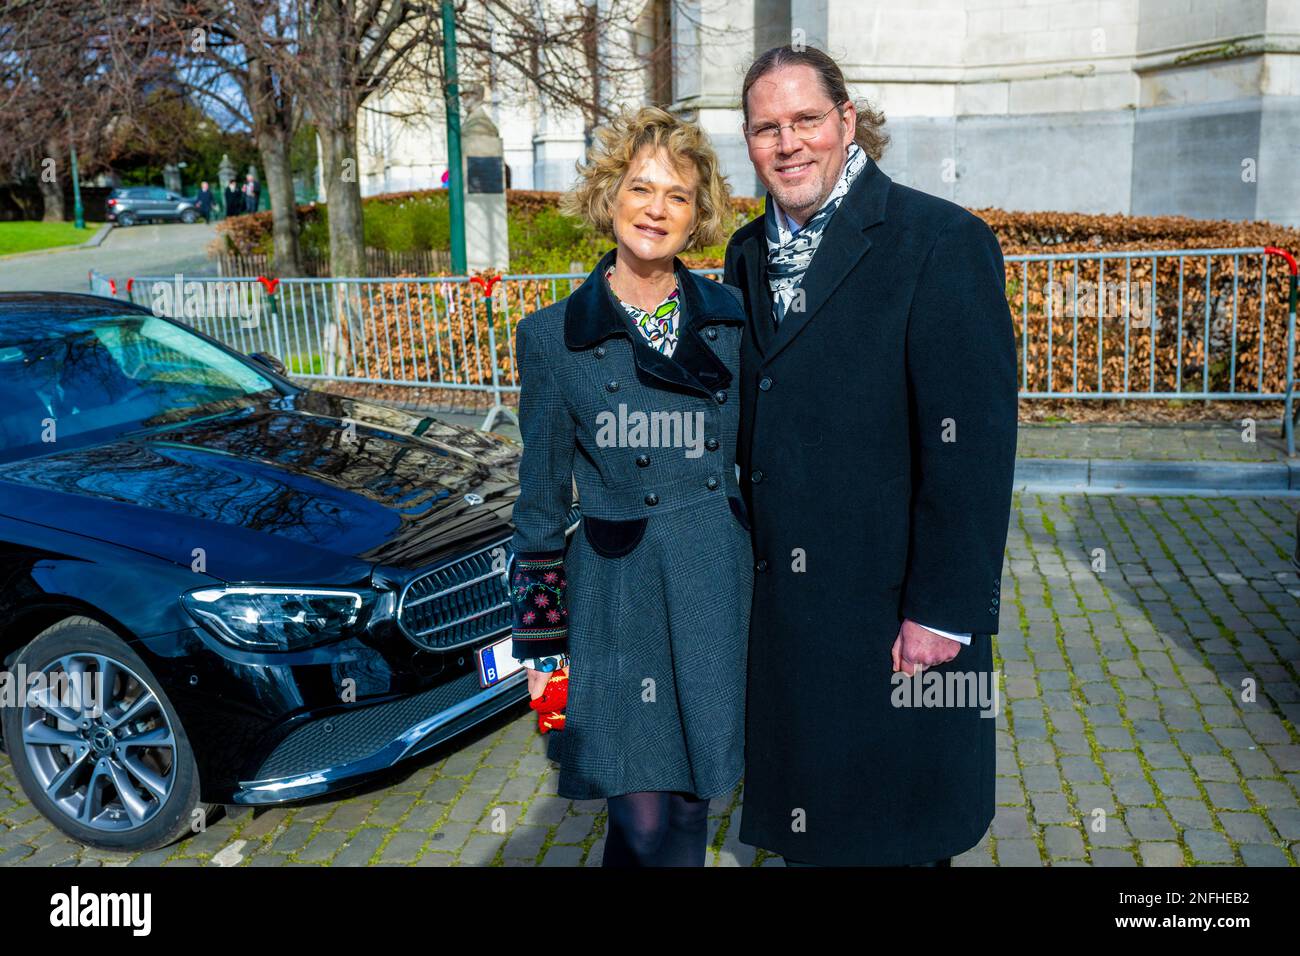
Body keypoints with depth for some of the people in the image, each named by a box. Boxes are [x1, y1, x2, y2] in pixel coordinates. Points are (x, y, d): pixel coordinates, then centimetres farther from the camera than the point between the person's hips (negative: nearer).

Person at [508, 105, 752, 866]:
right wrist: (541, 646, 3)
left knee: (690, 805, 11)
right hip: (618, 593, -2)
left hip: (720, 586, 2)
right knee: (645, 818, -2)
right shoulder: (552, 337, 0)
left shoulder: (731, 318, 5)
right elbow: (541, 503, 3)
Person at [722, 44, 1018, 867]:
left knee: (894, 834, 12)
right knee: (807, 818, 21)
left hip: (891, 606, -6)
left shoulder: (943, 243, -13)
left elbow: (973, 444, -17)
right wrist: (740, 564, 9)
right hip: (778, 601, 6)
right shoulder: (749, 252, 8)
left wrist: (943, 610, -18)